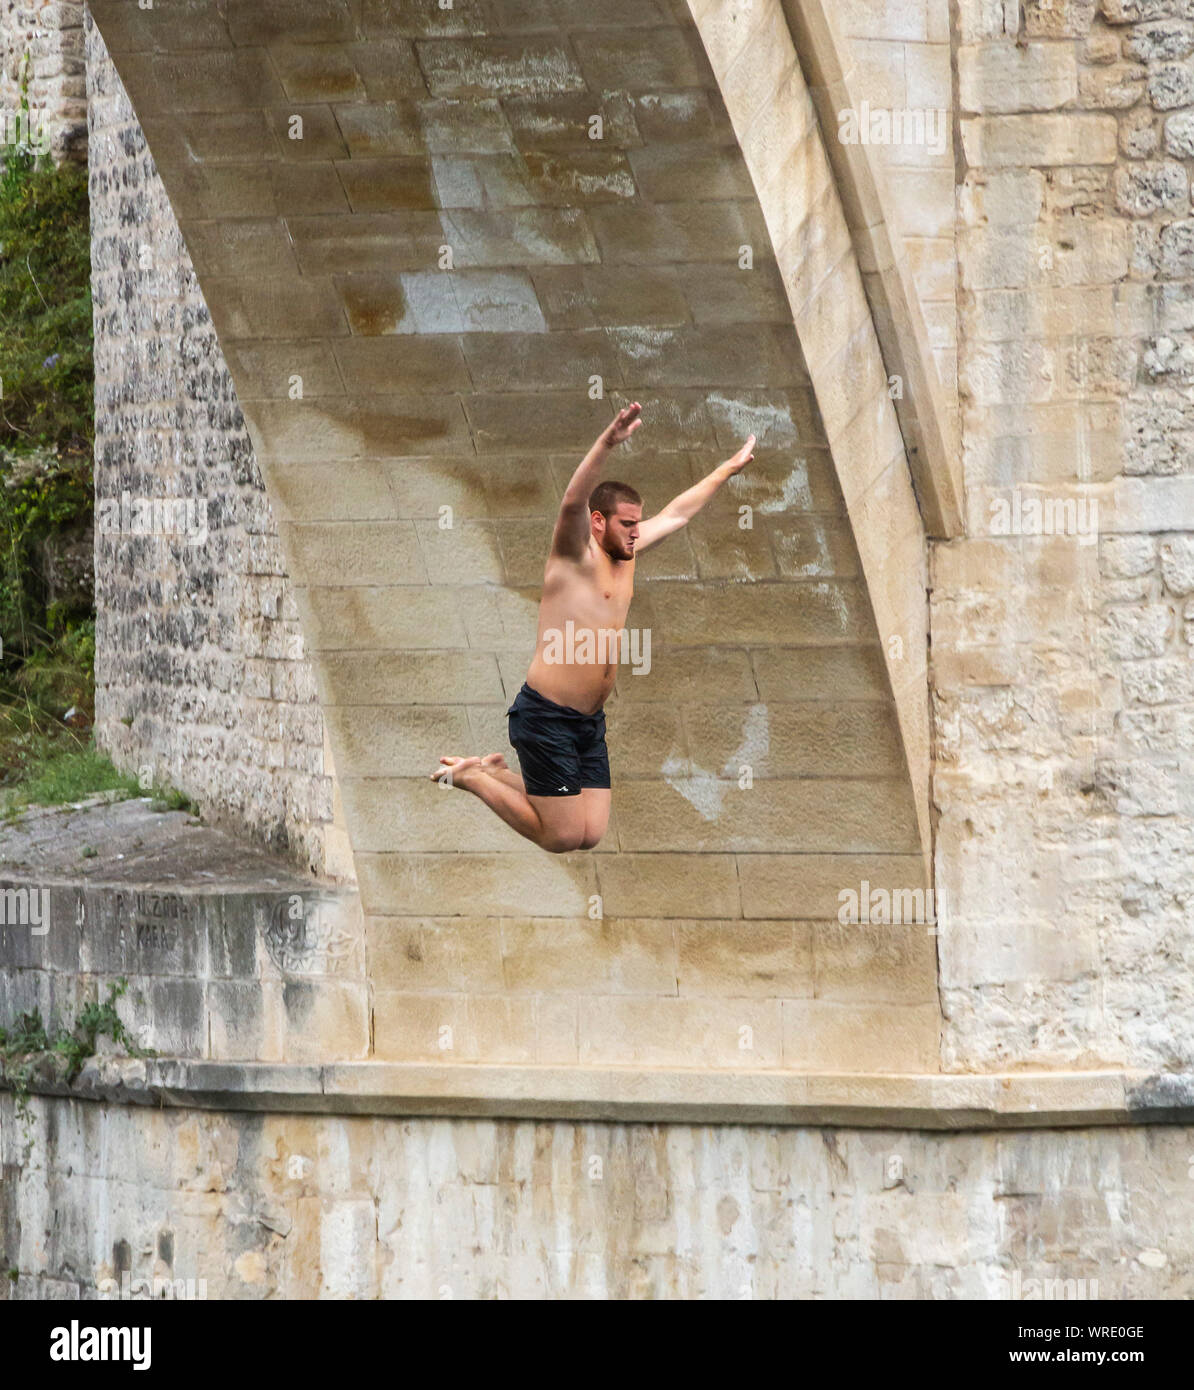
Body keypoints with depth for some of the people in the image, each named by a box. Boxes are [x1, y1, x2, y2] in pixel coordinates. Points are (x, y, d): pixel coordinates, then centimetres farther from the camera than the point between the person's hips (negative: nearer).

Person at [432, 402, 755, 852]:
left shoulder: (626, 554, 13)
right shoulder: (576, 554, -9)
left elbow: (677, 513, 27)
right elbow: (573, 502, -30)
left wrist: (727, 469, 36)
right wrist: (607, 444, -45)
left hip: (590, 722, 9)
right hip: (545, 715, -9)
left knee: (591, 834, 4)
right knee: (562, 838, -7)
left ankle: (494, 772, 20)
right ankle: (471, 776, 11)